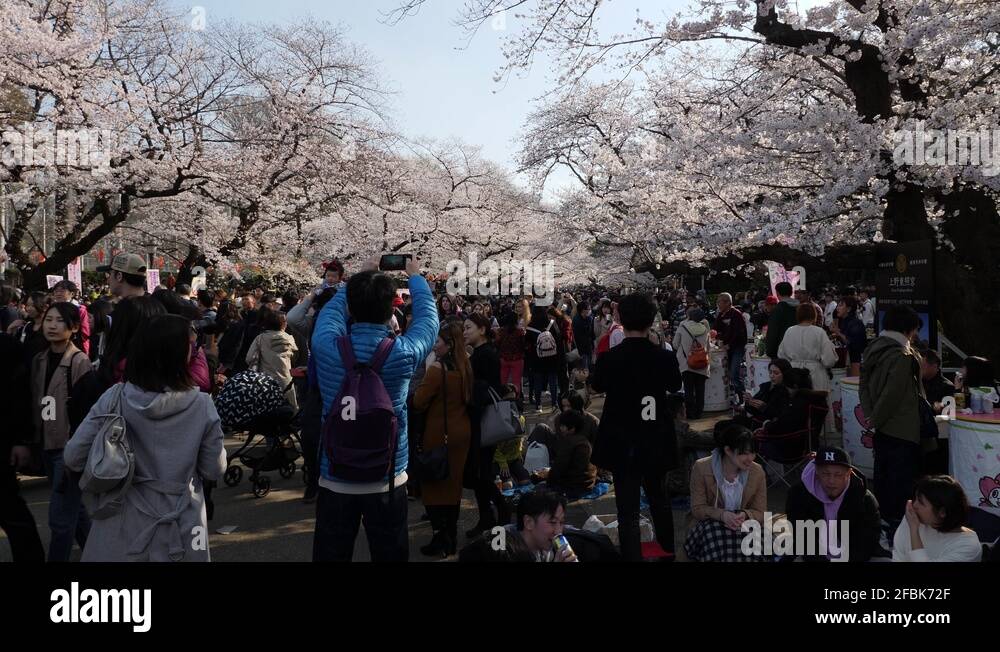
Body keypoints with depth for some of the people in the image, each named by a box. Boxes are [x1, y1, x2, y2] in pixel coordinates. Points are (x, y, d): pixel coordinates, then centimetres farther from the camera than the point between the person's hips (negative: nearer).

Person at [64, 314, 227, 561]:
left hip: (122, 530, 1)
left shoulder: (114, 399, -13)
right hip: (181, 531, 0)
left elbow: (74, 457, -7)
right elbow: (214, 471, -8)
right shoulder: (201, 405, -16)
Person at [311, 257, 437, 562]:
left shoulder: (327, 346, -13)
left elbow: (331, 309, 11)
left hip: (335, 479, 1)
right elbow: (428, 317, 6)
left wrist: (360, 277, 24)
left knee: (331, 555, 13)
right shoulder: (403, 353, -15)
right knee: (389, 555, 13)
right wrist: (416, 277, 23)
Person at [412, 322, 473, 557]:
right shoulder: (465, 368, 4)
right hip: (461, 431, 7)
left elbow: (418, 402, -16)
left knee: (434, 484, 5)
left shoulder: (437, 370, -19)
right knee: (453, 483, 16)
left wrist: (427, 376, -5)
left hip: (440, 433, -7)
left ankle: (441, 540, 7)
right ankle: (451, 538, 26)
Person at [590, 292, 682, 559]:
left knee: (628, 509, 4)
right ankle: (667, 547, 47)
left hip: (622, 444, -3)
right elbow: (675, 386, 10)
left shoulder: (609, 359, -16)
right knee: (658, 495, 27)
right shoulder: (665, 357, -11)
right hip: (656, 443, 3)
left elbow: (597, 386, 5)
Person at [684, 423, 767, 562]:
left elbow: (760, 514, 0)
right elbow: (697, 509, -9)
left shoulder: (757, 472, -7)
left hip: (744, 527, 1)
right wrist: (721, 515, -29)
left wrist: (745, 515, -25)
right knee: (714, 534, -35)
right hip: (709, 527, -1)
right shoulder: (701, 468, -13)